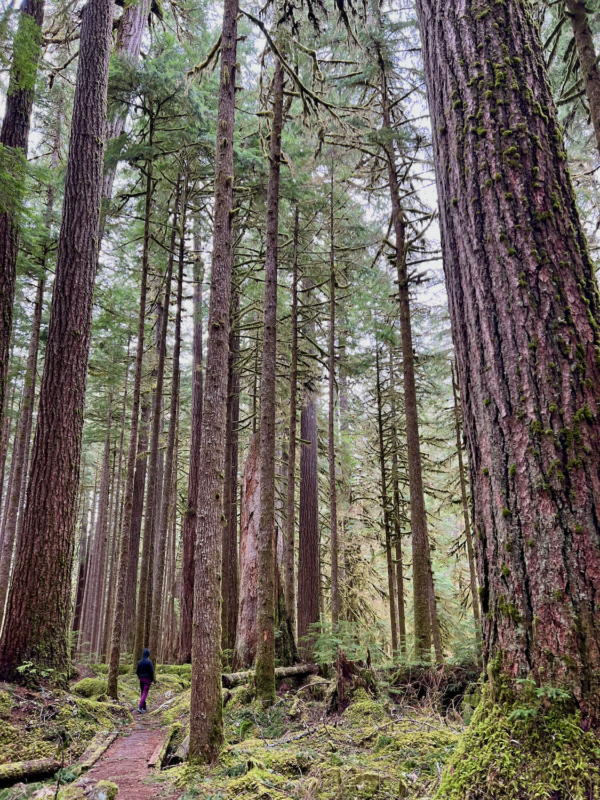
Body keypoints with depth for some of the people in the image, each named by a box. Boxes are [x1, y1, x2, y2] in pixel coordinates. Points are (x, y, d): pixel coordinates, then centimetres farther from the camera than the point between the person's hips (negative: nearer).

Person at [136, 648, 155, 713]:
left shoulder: (140, 662, 4)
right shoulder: (149, 662, -13)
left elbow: (137, 671, 9)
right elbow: (151, 672, -14)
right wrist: (152, 680, -3)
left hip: (141, 679, 6)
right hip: (147, 679, -6)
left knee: (142, 693, 16)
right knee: (145, 694, -6)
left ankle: (144, 707, 23)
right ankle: (140, 707, -19)